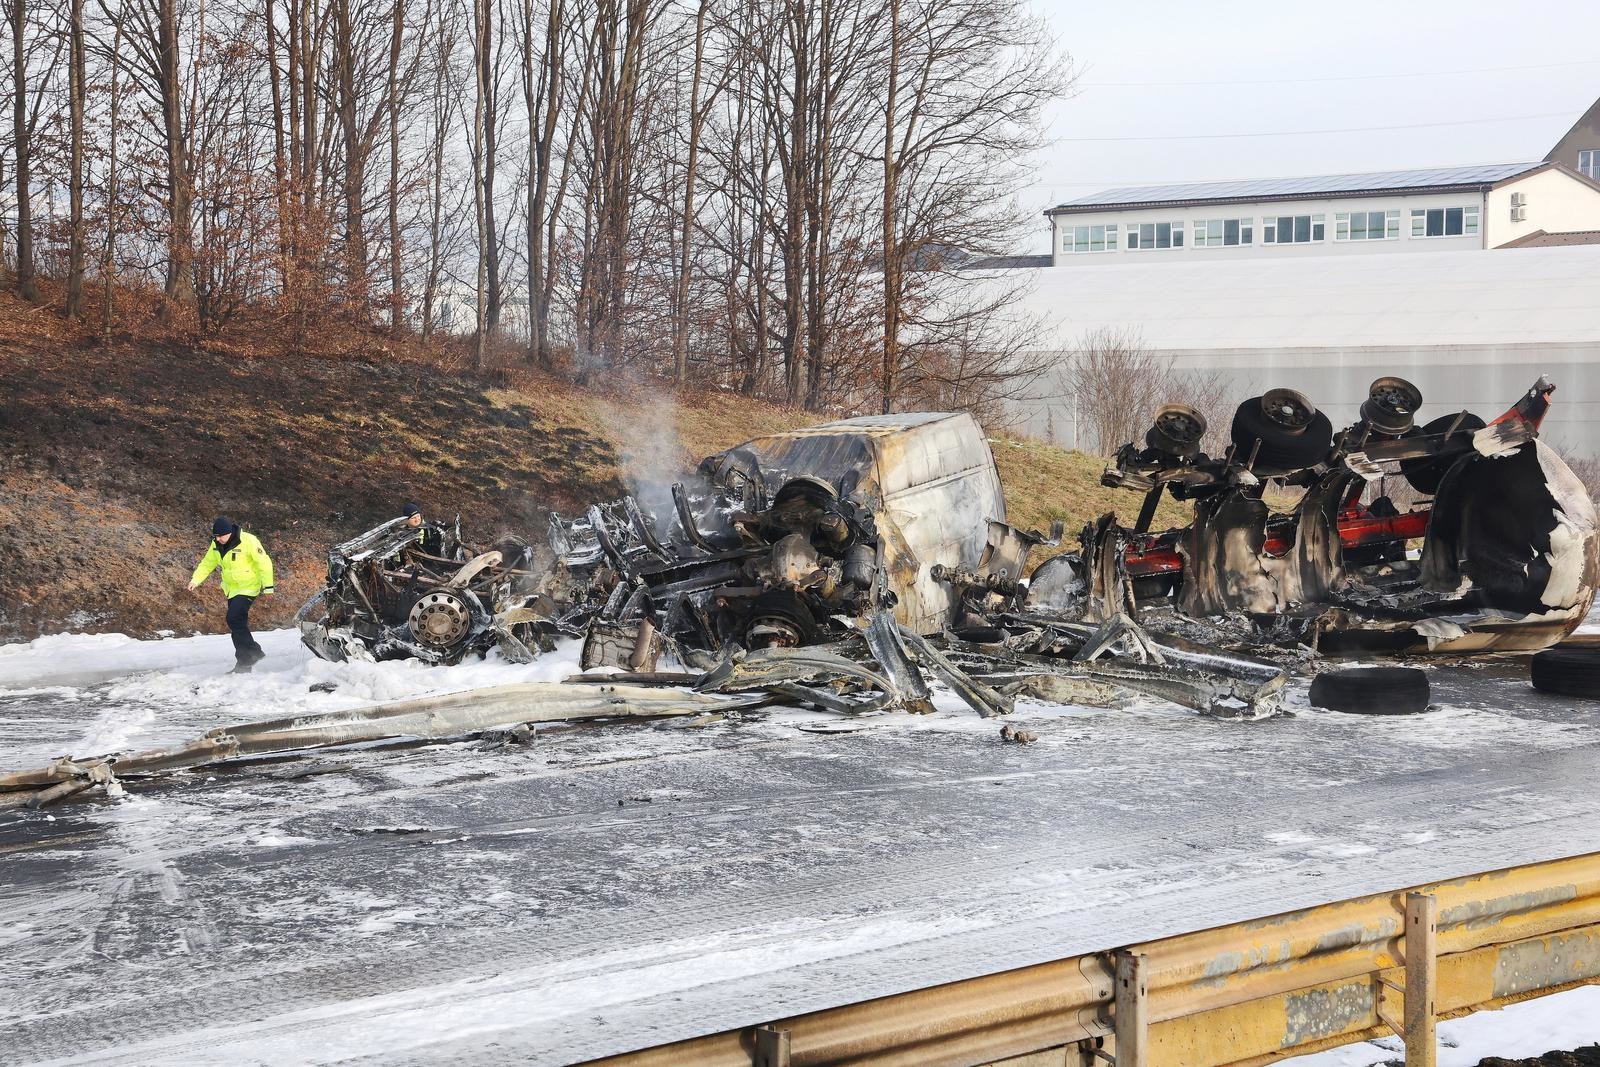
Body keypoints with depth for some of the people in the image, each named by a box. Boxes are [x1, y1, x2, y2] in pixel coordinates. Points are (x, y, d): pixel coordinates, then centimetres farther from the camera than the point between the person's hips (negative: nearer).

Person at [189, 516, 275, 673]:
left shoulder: (248, 541, -21)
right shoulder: (216, 545, 0)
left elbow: (264, 562, -18)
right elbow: (207, 564, 9)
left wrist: (268, 586, -18)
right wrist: (196, 580, -5)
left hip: (248, 588, -8)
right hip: (232, 589, 8)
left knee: (234, 619, -20)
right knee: (237, 624, 8)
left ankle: (253, 652, -10)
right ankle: (243, 664, 14)